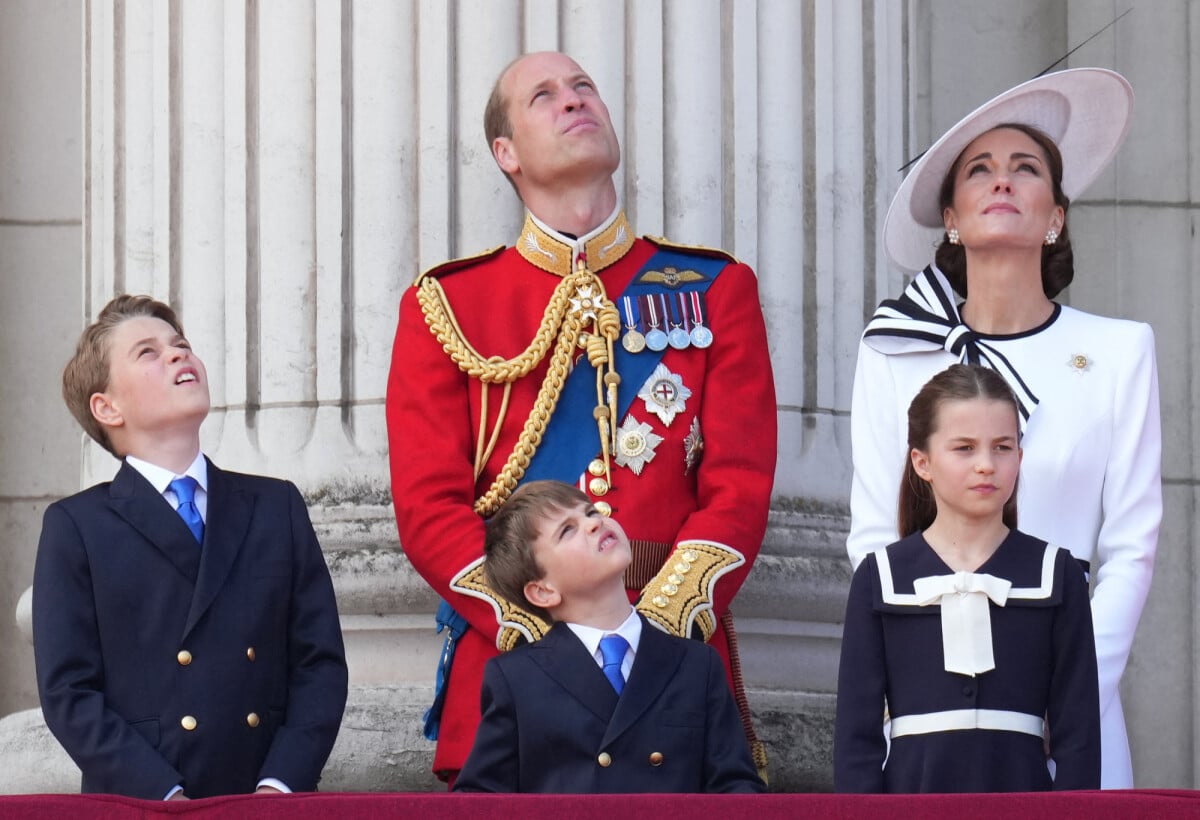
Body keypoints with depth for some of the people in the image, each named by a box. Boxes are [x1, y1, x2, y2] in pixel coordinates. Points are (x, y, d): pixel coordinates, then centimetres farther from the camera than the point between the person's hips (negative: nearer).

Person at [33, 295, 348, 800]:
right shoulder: (75, 527, 4)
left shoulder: (278, 508, 12)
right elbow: (68, 692, -3)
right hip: (141, 810, -2)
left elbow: (320, 661, 7)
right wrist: (165, 798, -14)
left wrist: (282, 784, -8)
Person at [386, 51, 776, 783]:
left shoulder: (715, 290, 12)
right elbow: (428, 503, 2)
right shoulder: (445, 305, 11)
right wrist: (535, 630, -12)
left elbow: (740, 484, 3)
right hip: (508, 664, 0)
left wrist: (661, 624, -12)